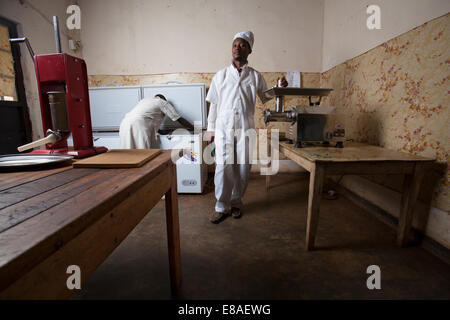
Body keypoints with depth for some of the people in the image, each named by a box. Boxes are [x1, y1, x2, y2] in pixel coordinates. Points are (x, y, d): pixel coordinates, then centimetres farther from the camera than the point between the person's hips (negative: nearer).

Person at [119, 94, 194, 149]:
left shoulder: (145, 100, 31)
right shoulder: (163, 102, 12)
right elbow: (180, 119, 12)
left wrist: (161, 132, 34)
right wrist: (194, 129, 19)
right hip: (138, 126, -8)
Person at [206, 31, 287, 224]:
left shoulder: (255, 76, 11)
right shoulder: (220, 75, 11)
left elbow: (267, 98, 15)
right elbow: (214, 104, 10)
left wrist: (279, 89, -3)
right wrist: (211, 128, 7)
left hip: (245, 128, 1)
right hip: (224, 127, 0)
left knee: (243, 167, 3)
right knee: (223, 166, -7)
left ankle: (235, 202, 21)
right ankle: (222, 206, 6)